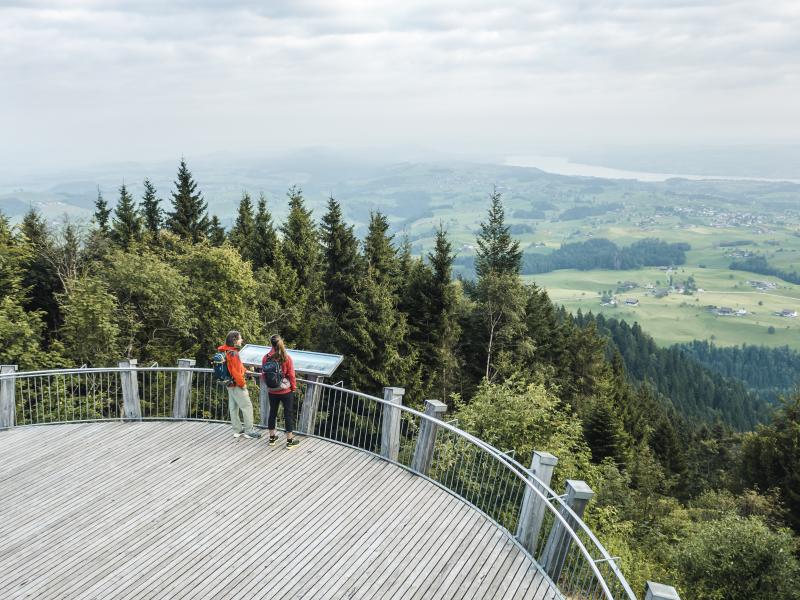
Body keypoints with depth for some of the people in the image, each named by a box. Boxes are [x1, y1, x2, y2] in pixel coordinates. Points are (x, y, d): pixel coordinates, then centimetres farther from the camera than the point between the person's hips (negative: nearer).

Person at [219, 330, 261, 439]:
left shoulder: (227, 351, 3)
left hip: (230, 385, 9)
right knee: (247, 407, -1)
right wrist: (243, 384, -14)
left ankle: (237, 430, 24)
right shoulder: (233, 354, -25)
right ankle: (249, 431, 5)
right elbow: (236, 372, -27)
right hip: (237, 385, -9)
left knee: (233, 407, 14)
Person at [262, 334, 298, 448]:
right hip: (286, 391, -3)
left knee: (272, 412, 18)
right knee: (288, 414, 8)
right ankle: (290, 440, 15)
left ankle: (272, 437, 30)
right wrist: (294, 387, 5)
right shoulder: (286, 358, -16)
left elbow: (263, 375, 0)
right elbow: (291, 375, -10)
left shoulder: (266, 358, -9)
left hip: (272, 391, 3)